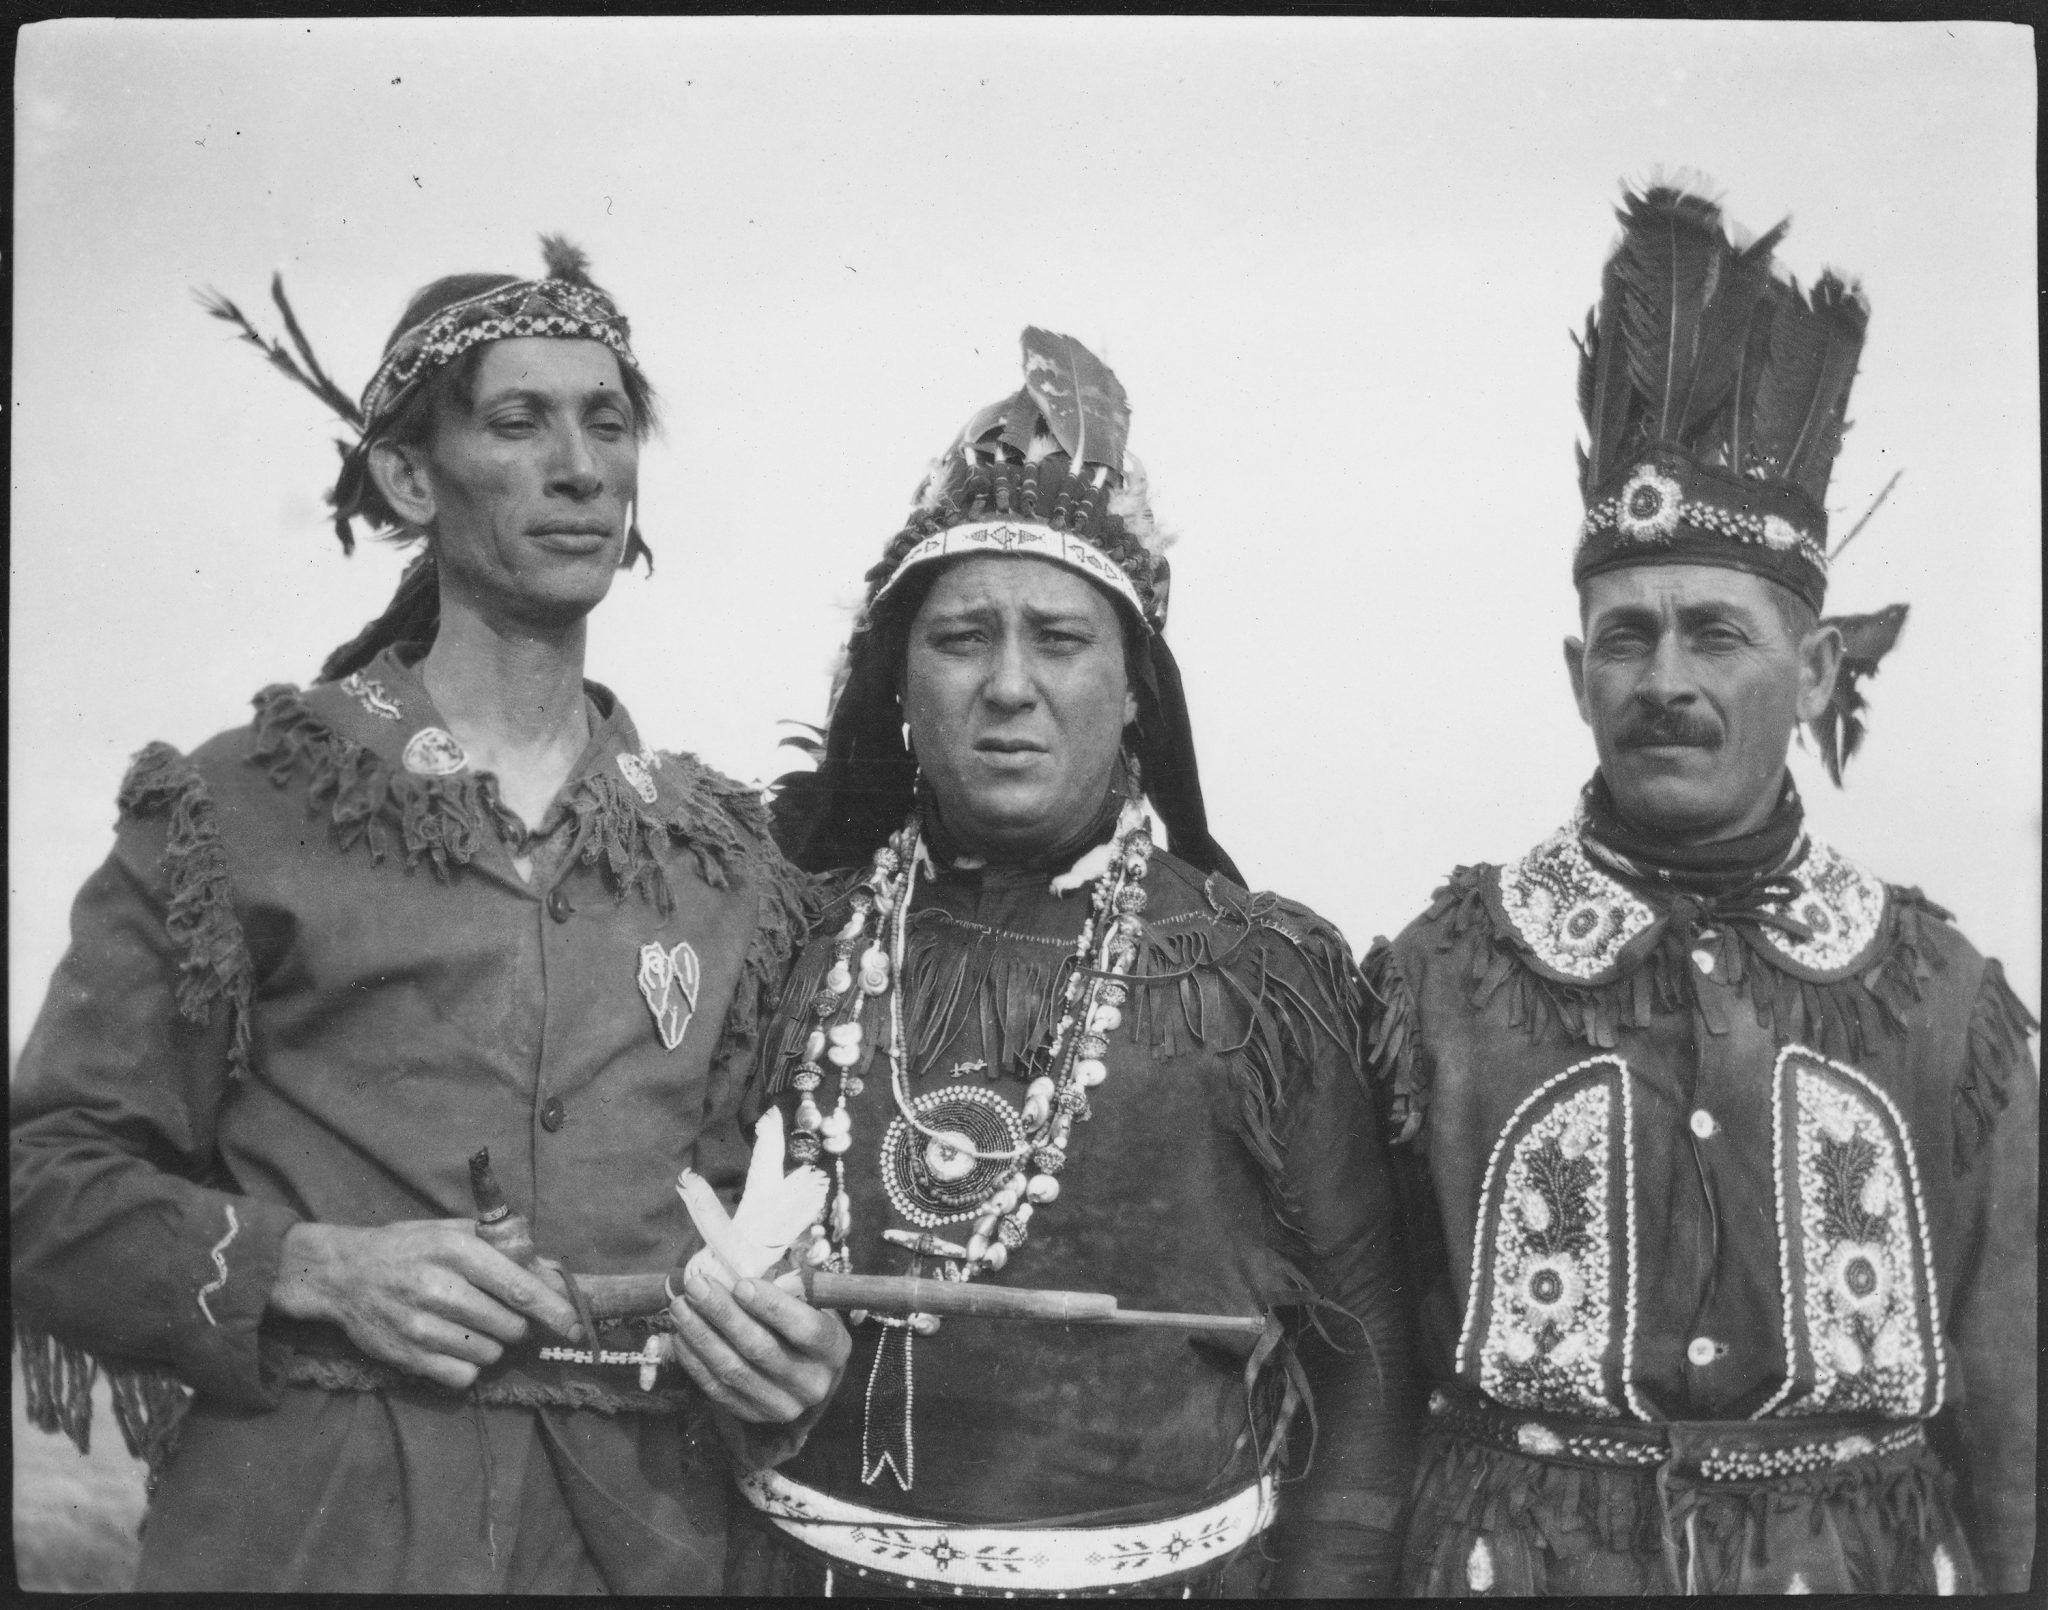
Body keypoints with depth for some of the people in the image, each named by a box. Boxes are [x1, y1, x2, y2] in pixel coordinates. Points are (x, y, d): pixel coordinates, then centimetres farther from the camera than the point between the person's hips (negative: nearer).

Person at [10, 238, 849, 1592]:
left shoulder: (728, 854, 7)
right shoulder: (240, 805, -2)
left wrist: (791, 1344, -7)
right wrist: (310, 1268, -16)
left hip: (641, 1529, 3)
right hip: (307, 1524, -3)